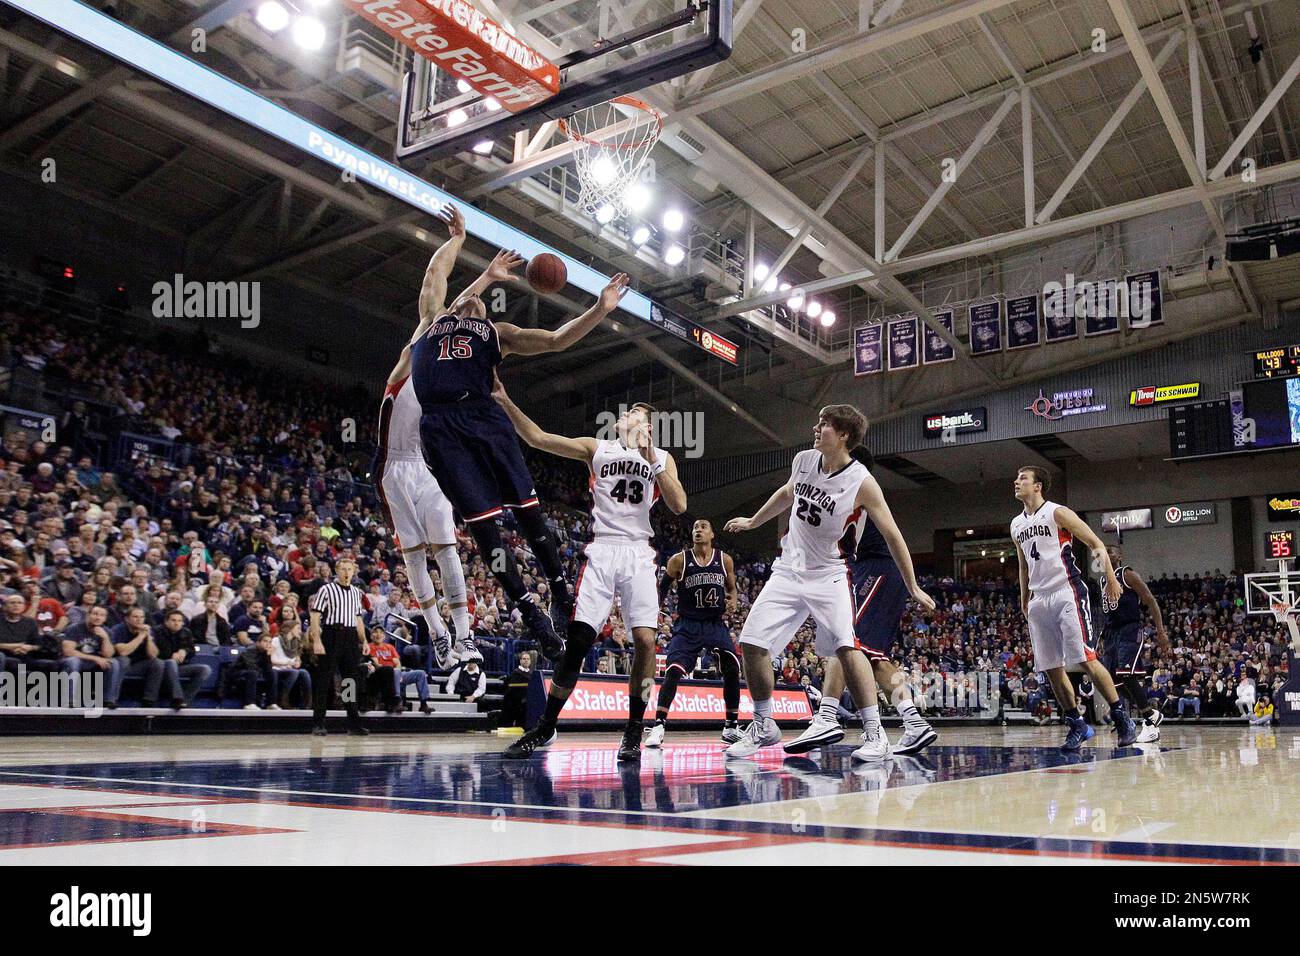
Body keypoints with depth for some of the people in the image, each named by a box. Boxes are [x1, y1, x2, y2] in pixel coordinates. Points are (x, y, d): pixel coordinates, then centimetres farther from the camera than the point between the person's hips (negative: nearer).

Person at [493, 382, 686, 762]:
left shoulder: (661, 458, 16)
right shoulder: (598, 448, 13)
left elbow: (679, 505, 1)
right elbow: (538, 438, 4)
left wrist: (651, 460, -8)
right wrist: (505, 401, -6)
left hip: (638, 555, 1)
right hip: (602, 550, -1)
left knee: (645, 640, -12)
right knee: (577, 640, -6)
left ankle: (633, 732, 0)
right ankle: (545, 728, 6)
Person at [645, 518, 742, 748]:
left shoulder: (725, 560, 3)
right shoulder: (679, 560, -3)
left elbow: (732, 588, 16)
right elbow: (661, 589, 6)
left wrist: (733, 601, -6)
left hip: (716, 624, 2)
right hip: (688, 624, -2)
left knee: (732, 669, -9)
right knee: (673, 671, -19)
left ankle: (731, 727, 7)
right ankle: (658, 726, -13)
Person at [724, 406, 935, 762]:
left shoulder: (861, 482, -16)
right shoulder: (803, 460, -1)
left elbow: (892, 534, -11)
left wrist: (913, 588, -9)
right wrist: (753, 522, 31)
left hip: (829, 575, -5)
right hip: (789, 569, 5)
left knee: (845, 646, -24)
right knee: (752, 641, -3)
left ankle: (875, 735, -13)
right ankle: (763, 727, 14)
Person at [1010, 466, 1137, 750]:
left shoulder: (1057, 513, -6)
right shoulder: (1016, 525, 14)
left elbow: (1096, 544, -7)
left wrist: (1111, 578, -16)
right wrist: (1024, 601, 22)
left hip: (1067, 594, -7)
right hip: (1039, 600, 7)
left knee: (1086, 659, -11)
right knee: (1051, 668, 3)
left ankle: (1122, 717, 1)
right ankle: (1077, 725, 12)